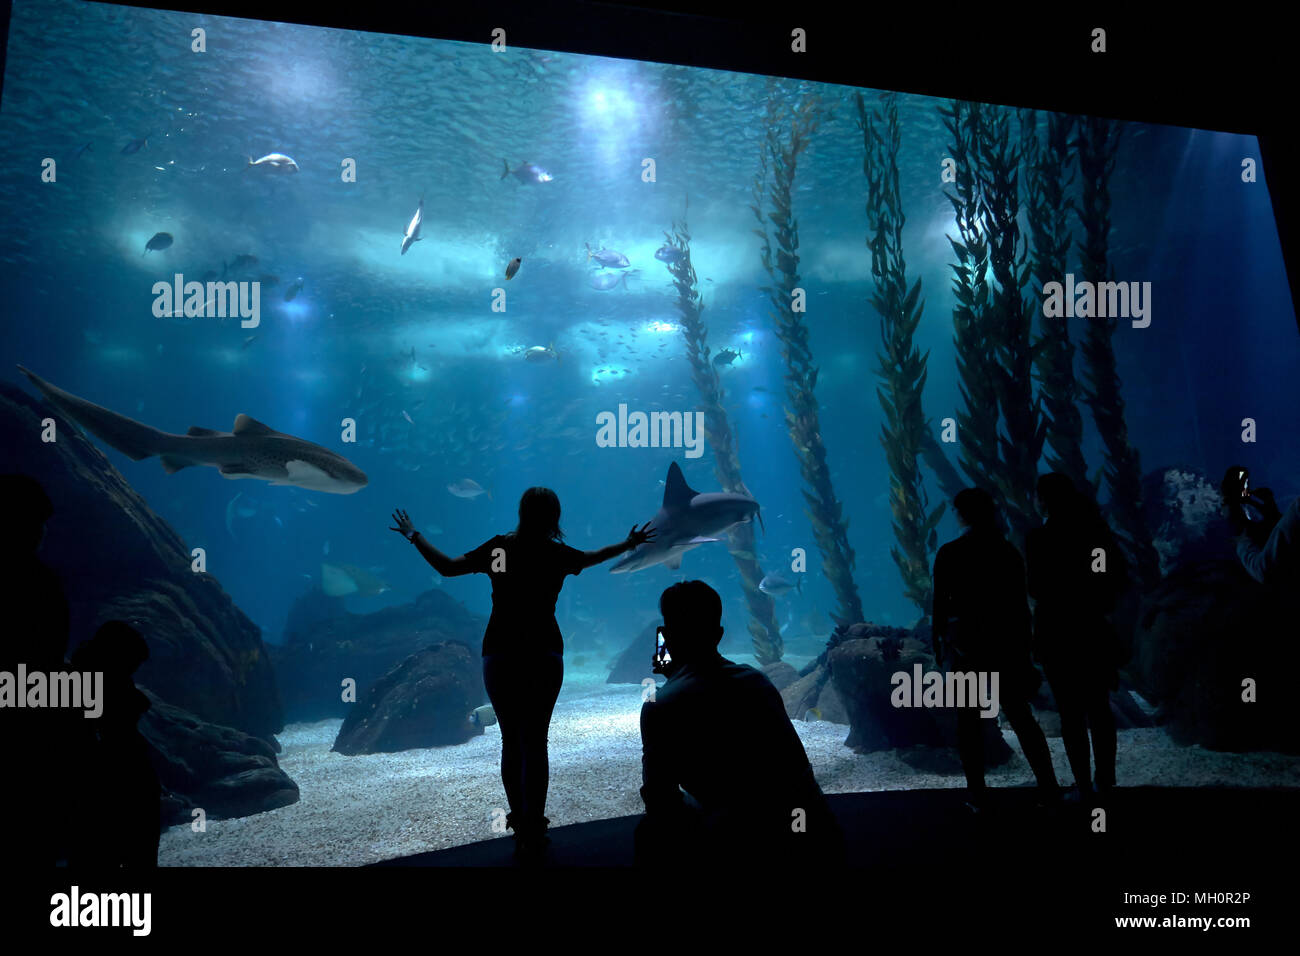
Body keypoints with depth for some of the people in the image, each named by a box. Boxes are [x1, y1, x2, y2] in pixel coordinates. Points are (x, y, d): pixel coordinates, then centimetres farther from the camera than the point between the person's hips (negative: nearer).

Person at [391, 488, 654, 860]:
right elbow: (590, 558, 22)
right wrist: (629, 543, 40)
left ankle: (521, 826, 16)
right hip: (545, 654, 0)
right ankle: (533, 835, 1)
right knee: (535, 742, 3)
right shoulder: (558, 554, 1)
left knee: (511, 742, 12)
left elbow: (447, 567, 1)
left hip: (500, 655, 0)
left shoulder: (499, 547, -4)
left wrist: (413, 535, 15)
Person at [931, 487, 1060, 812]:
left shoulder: (950, 553, -8)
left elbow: (941, 604, -7)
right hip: (1006, 642, 3)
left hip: (965, 643, -3)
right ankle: (1048, 787, 9)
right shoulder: (1008, 550, 3)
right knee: (1020, 716, 11)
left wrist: (938, 644, 4)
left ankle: (977, 794, 6)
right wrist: (1023, 646, 12)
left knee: (969, 720, 5)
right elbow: (1020, 603, 5)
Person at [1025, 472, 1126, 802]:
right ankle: (1104, 780, 22)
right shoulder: (1097, 530, 1)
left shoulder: (1040, 538, -12)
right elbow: (1120, 575, 3)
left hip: (1059, 633, -4)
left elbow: (1037, 589, -12)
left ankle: (1084, 786, 5)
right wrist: (1098, 603, 13)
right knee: (1099, 707, 15)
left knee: (1071, 712, 3)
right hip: (1096, 629, 4)